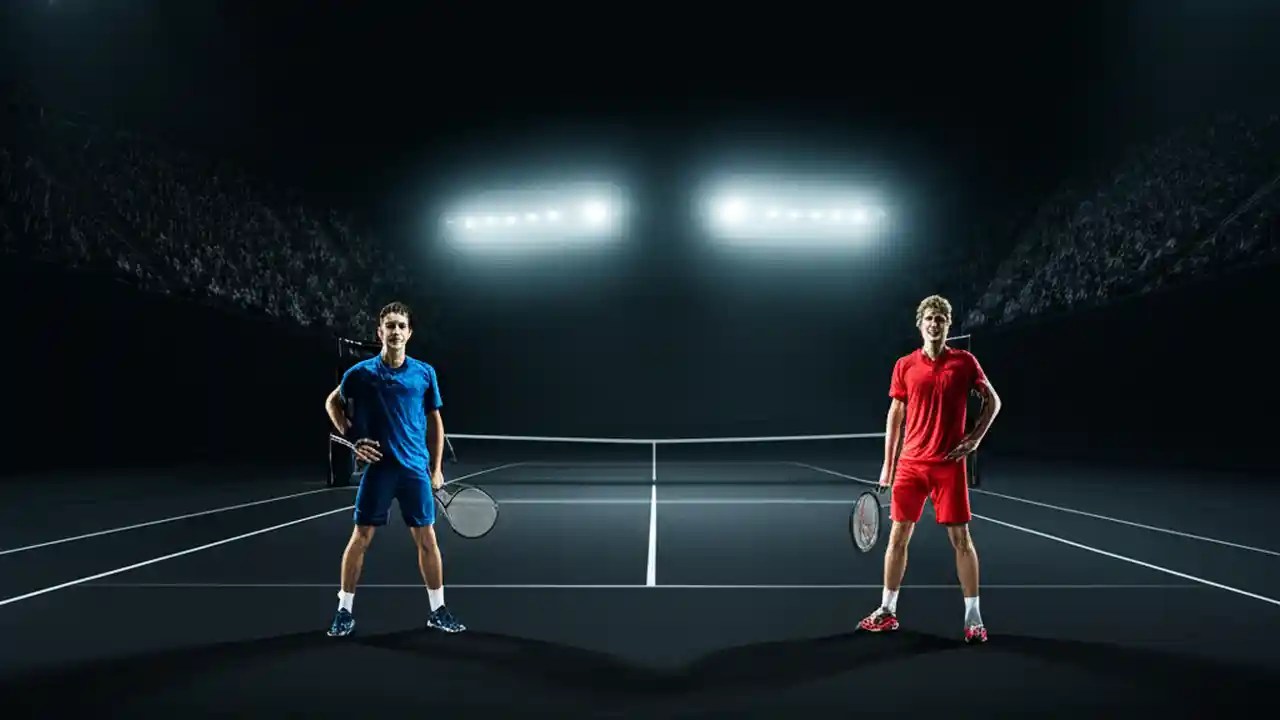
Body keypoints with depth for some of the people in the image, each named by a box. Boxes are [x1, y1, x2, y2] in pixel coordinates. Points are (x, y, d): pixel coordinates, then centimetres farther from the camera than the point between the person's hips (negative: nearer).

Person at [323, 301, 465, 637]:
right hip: (377, 467, -1)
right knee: (361, 538, 2)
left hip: (416, 468, 1)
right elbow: (332, 402, 15)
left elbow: (435, 421, 10)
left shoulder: (425, 374, 2)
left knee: (426, 539, 4)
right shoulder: (361, 373, -2)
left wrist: (436, 468, 7)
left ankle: (438, 610, 17)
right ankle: (345, 610, 16)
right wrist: (351, 437, 1)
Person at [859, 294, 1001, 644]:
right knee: (898, 535, 5)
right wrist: (887, 464, 7)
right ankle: (887, 611, 16)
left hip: (949, 464, -2)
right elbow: (895, 415, 9)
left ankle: (973, 616, 9)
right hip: (910, 464, 2)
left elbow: (993, 401, 9)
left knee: (960, 538, -1)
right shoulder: (904, 366, 4)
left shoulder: (965, 362, -1)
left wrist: (975, 437, -4)